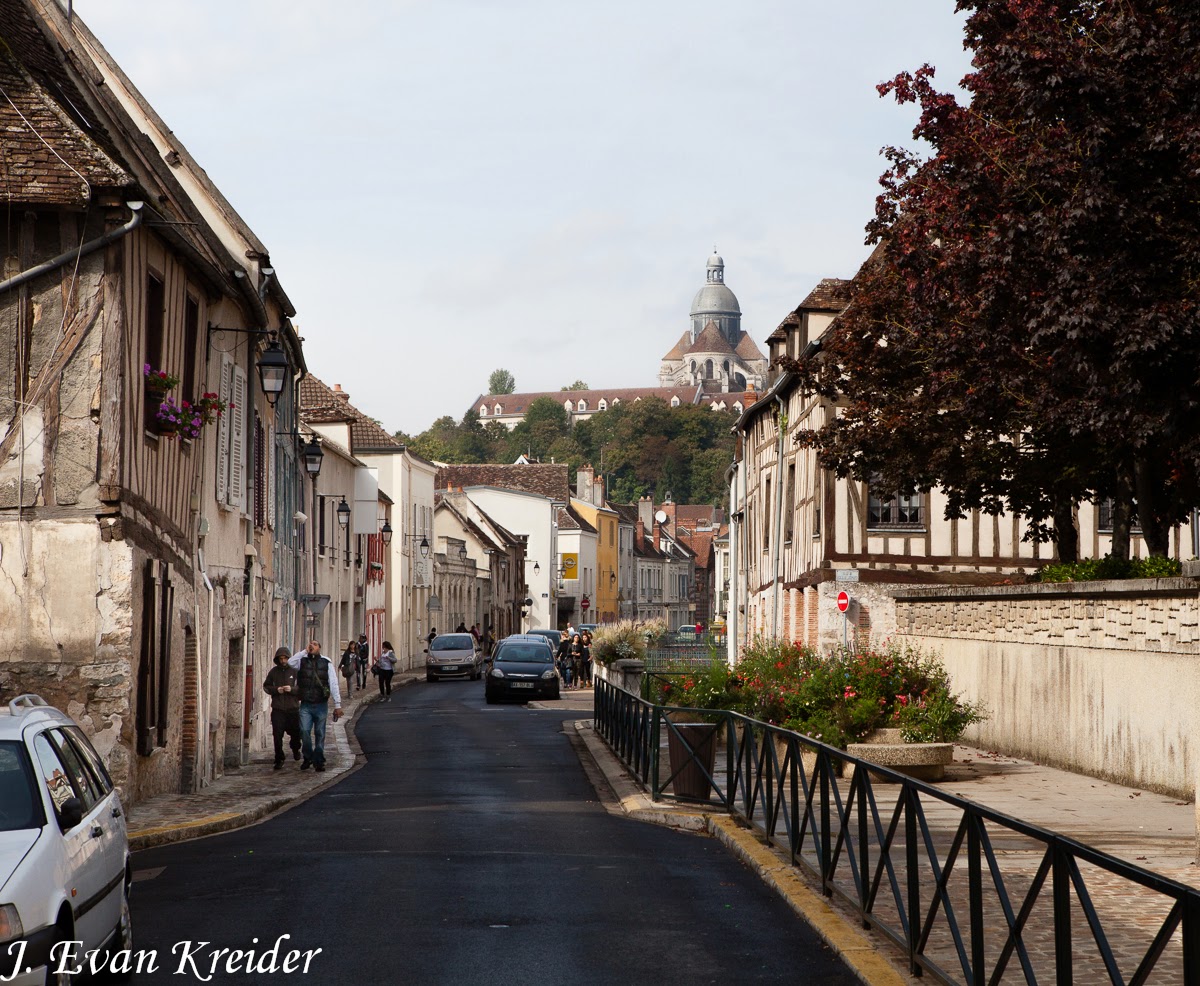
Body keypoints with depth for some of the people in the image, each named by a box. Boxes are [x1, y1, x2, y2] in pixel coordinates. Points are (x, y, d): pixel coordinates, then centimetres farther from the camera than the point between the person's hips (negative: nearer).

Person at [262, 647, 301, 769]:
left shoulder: (295, 671, 0)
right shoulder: (273, 672, 5)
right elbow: (266, 686, 11)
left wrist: (292, 689, -18)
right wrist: (276, 690, -7)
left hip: (293, 708, 0)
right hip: (278, 709, 0)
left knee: (295, 732, 11)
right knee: (277, 735, -6)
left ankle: (295, 749, 42)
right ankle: (279, 759, 4)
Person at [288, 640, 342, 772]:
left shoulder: (326, 663, 2)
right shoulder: (302, 661, 5)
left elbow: (333, 684, 0)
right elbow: (289, 663, -16)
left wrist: (337, 705, -4)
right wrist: (305, 651, -9)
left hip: (321, 704, 0)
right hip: (306, 704, 1)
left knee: (320, 734, 5)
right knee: (304, 731, -10)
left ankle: (318, 761, 14)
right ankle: (308, 757, 10)